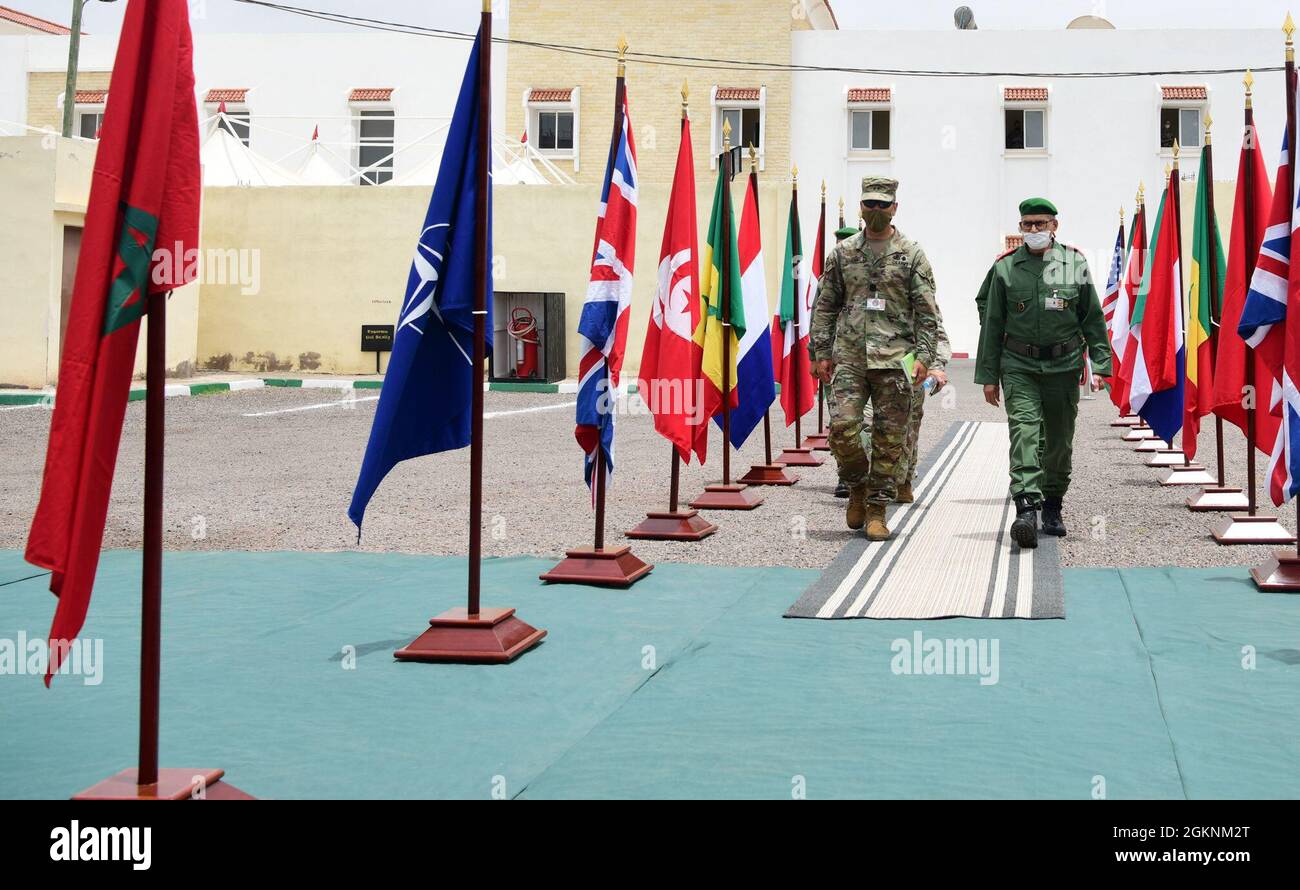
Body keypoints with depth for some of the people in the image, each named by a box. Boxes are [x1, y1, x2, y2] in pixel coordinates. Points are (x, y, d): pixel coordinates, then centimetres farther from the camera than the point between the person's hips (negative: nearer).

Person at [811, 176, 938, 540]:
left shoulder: (911, 254, 5)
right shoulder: (842, 253, 10)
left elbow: (927, 312, 3)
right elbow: (825, 306, 13)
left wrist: (924, 356, -7)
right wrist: (822, 353, 6)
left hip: (894, 359, -1)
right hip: (849, 357, 1)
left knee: (890, 438, 0)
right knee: (843, 428, -11)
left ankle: (877, 509, 10)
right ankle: (858, 485, 16)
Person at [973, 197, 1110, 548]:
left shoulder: (1074, 263, 3)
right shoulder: (1005, 267, 2)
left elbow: (1093, 318, 7)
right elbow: (991, 324, 7)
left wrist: (1100, 365, 0)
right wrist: (988, 375, 4)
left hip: (1064, 365, 1)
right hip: (1019, 365, -1)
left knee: (1059, 439, 9)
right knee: (1024, 430, -17)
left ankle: (1052, 508, 26)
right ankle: (1026, 509, -26)